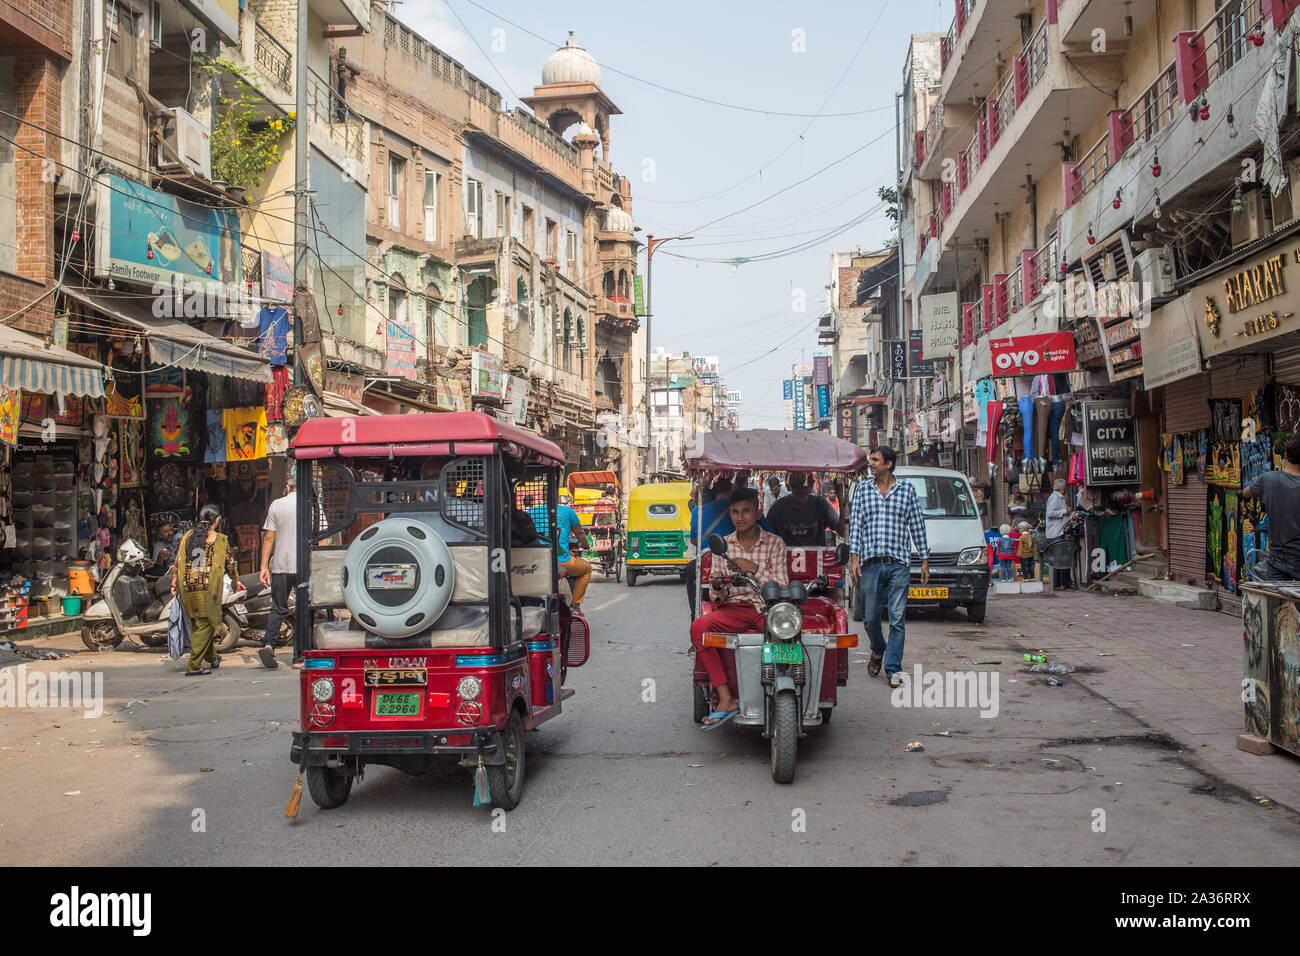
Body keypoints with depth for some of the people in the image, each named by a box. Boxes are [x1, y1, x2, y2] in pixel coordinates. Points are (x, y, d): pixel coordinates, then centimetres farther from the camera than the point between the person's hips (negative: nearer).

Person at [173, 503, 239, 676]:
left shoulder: (186, 537, 11)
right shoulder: (220, 539, 0)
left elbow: (178, 562, 12)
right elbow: (230, 564, 8)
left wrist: (175, 584, 20)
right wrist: (236, 579, 26)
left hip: (188, 589, 5)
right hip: (209, 588, -5)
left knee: (197, 625, 17)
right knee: (205, 625, -1)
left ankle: (212, 658, 33)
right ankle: (194, 666, -7)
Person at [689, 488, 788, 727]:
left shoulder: (775, 543, 7)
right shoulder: (723, 545, 12)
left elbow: (782, 588, 0)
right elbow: (717, 597, 12)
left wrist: (754, 569, -13)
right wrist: (717, 586, -13)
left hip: (768, 608, -2)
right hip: (735, 607, 2)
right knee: (698, 627, -29)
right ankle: (726, 700, -30)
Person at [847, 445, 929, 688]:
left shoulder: (907, 491, 8)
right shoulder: (862, 489, 10)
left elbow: (917, 526, 10)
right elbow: (855, 524, 5)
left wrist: (924, 561, 8)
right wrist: (854, 556, -5)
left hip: (899, 563, -1)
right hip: (870, 563, 1)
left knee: (897, 618, -3)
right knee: (870, 616, 5)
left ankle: (893, 667, 3)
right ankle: (878, 650, 33)